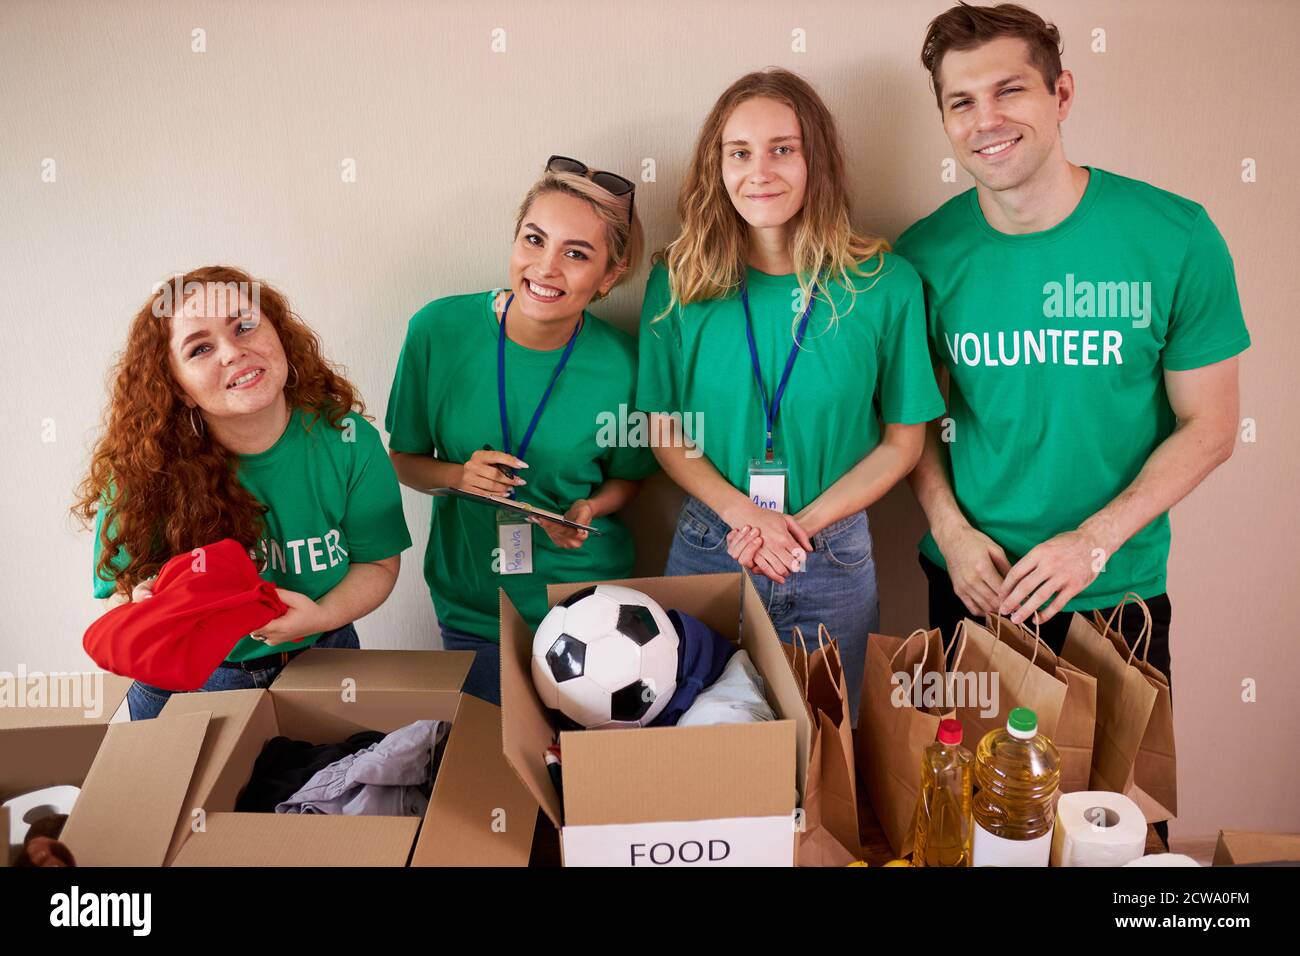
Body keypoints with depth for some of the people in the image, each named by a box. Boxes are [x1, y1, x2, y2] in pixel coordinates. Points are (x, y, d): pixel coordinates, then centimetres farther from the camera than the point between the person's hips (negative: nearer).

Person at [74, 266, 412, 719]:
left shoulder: (346, 440, -19)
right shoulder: (143, 469, -22)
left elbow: (377, 563, -9)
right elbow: (122, 591, -10)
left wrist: (321, 617, -28)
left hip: (319, 664, 1)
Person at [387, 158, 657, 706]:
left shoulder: (619, 365, -14)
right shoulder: (439, 329, -13)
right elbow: (403, 459, 0)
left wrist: (588, 509, -16)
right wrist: (456, 475, -20)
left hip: (587, 603, 0)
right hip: (471, 604, 1)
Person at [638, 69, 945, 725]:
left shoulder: (884, 284, -8)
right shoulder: (678, 283, -5)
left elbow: (904, 440, -2)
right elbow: (665, 431, 0)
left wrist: (801, 524, -13)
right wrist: (743, 513, -15)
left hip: (833, 562, 0)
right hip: (708, 547, 1)